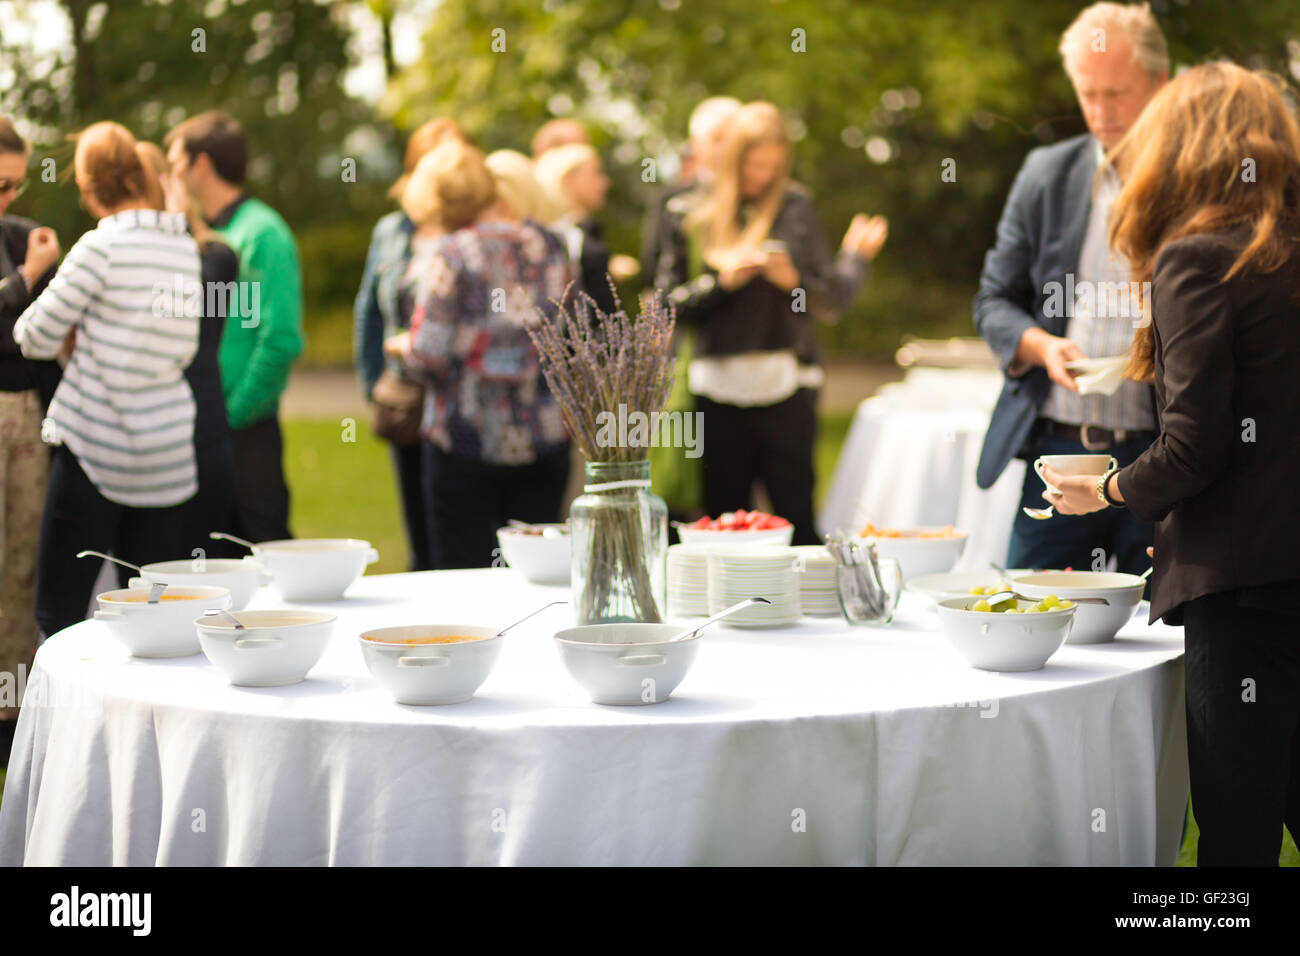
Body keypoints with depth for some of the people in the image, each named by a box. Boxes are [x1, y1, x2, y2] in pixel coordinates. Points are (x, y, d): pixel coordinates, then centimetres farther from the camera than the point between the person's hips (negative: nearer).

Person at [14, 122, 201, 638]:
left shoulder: (101, 246, -11)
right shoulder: (185, 246, 7)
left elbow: (35, 338, -5)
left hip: (96, 445, -6)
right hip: (168, 449, 6)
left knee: (60, 610, 0)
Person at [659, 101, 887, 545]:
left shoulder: (795, 207, 6)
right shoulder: (692, 217, 9)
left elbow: (833, 301, 4)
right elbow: (671, 303, 6)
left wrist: (794, 279, -15)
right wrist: (722, 280, -7)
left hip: (785, 387, -1)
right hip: (719, 387, 2)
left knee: (796, 517, -5)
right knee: (724, 516, 4)